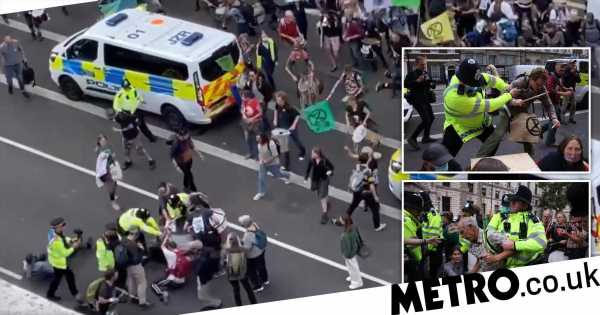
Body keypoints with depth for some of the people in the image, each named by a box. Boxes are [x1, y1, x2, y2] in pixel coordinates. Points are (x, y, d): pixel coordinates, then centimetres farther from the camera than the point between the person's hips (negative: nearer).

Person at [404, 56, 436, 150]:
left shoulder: (426, 73, 11)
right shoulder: (412, 74, -11)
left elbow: (433, 86, 18)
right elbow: (405, 84, -20)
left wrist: (431, 83, -5)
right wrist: (417, 81, -26)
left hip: (426, 100, 9)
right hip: (417, 99, -9)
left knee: (431, 118, 17)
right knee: (426, 120, -16)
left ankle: (426, 138, 32)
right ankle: (412, 138, -9)